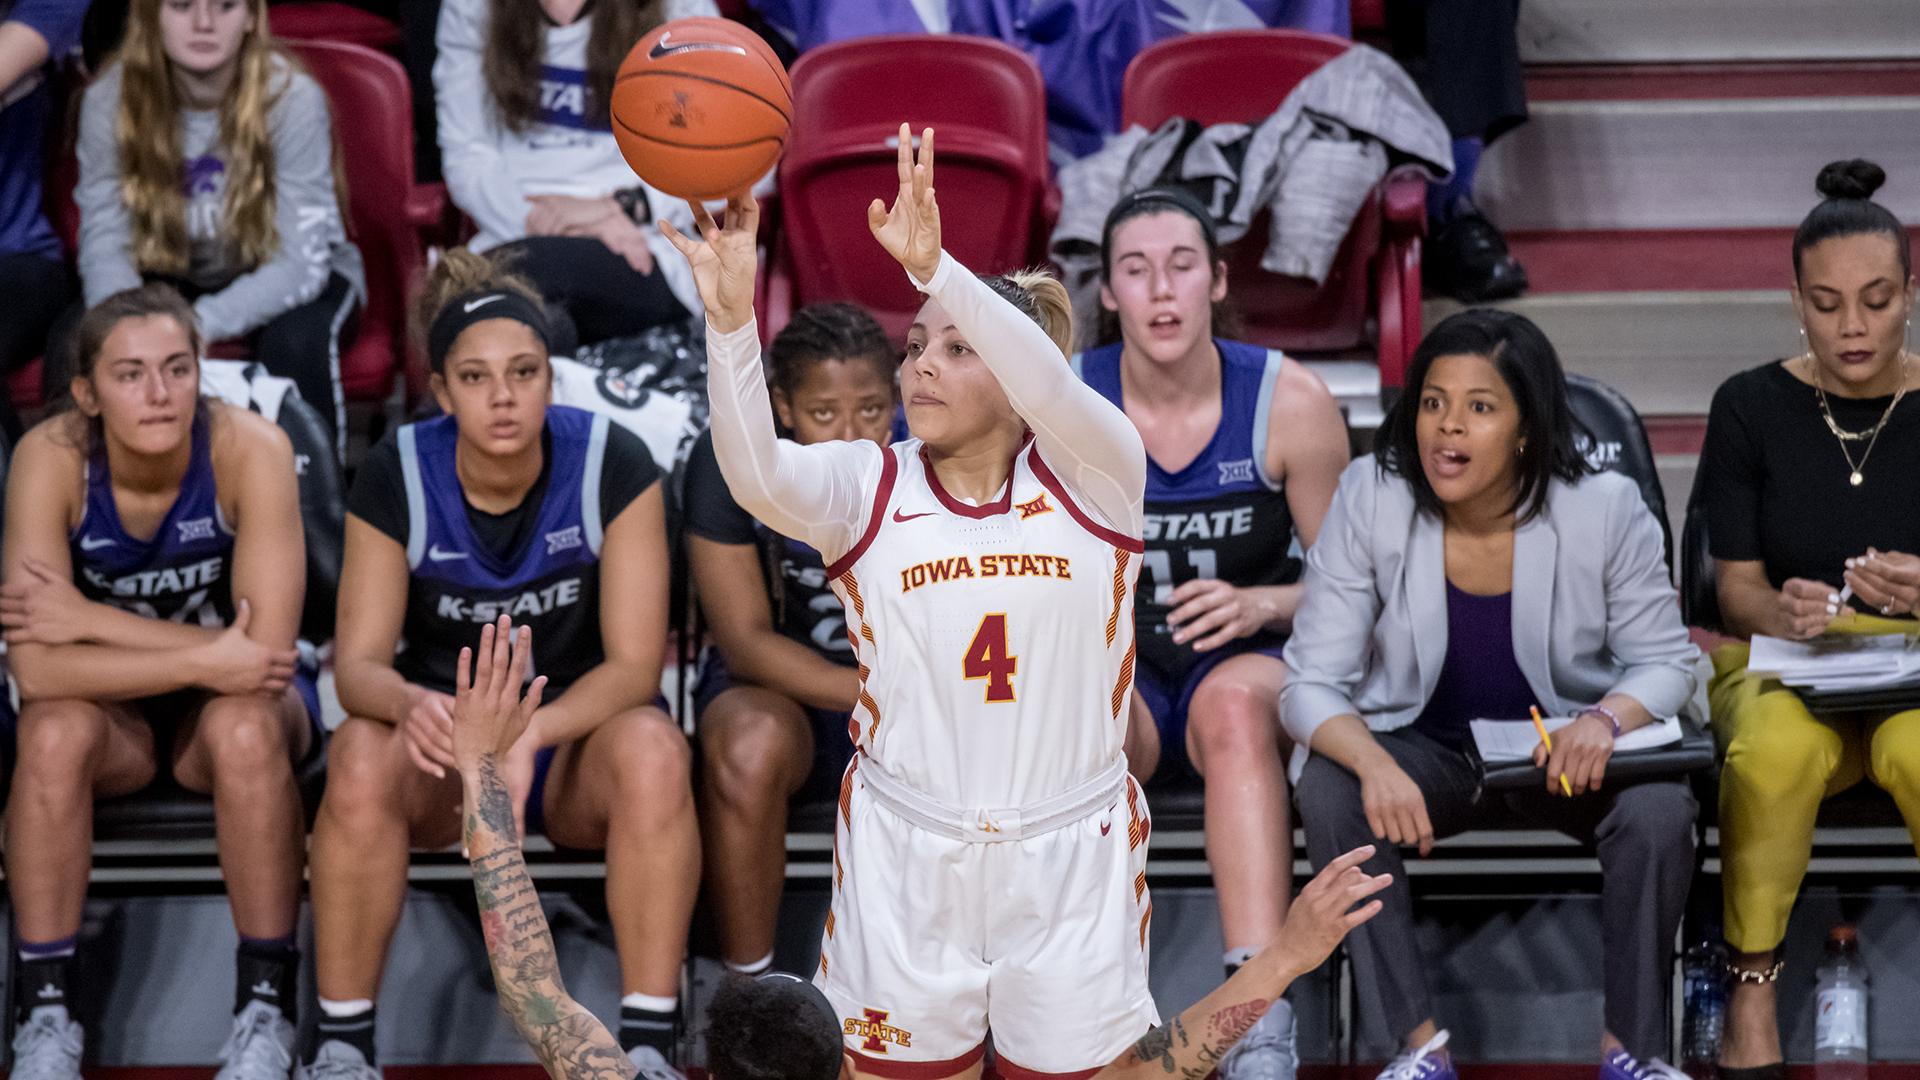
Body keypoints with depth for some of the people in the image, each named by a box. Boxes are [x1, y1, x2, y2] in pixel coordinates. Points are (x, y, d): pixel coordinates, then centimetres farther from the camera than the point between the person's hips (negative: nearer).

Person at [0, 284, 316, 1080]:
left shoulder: (250, 449, -23)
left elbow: (267, 650, -28)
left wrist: (89, 619, -28)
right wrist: (203, 662, -33)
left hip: (231, 696, 0)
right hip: (113, 706, 1)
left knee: (245, 728, -34)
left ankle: (266, 1007, -20)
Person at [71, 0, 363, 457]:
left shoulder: (292, 98, -24)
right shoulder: (109, 101, -16)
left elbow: (301, 264, -25)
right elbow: (104, 246, -16)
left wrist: (198, 324, -42)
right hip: (174, 276, 2)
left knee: (296, 337, -35)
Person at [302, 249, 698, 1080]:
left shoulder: (612, 465, -15)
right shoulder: (397, 475, -12)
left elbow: (635, 665, -17)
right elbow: (359, 662, -14)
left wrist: (530, 735, -36)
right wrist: (413, 705, -40)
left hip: (578, 737, 0)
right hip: (445, 754, 1)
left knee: (653, 750, -35)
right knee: (362, 756, -33)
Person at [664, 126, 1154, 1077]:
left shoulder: (1091, 477, -5)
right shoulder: (867, 488, -1)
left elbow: (1050, 388, -27)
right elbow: (755, 473, -22)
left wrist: (932, 266, -44)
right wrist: (730, 314, -39)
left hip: (1071, 855, -1)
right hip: (905, 855, 1)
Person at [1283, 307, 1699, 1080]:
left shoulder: (1606, 510, -16)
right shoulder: (1370, 500, -16)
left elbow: (1664, 662, -4)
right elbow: (1313, 682, -14)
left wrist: (1606, 719, -28)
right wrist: (1374, 763, -36)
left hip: (1565, 749, 0)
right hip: (1425, 747, 1)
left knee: (1659, 812, -31)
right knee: (1328, 794, -30)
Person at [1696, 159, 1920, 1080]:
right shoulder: (1753, 407, 4)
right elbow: (1737, 585, 3)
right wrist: (1785, 612, -21)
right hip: (1782, 660, 0)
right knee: (1778, 749, -38)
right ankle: (1751, 994, -22)